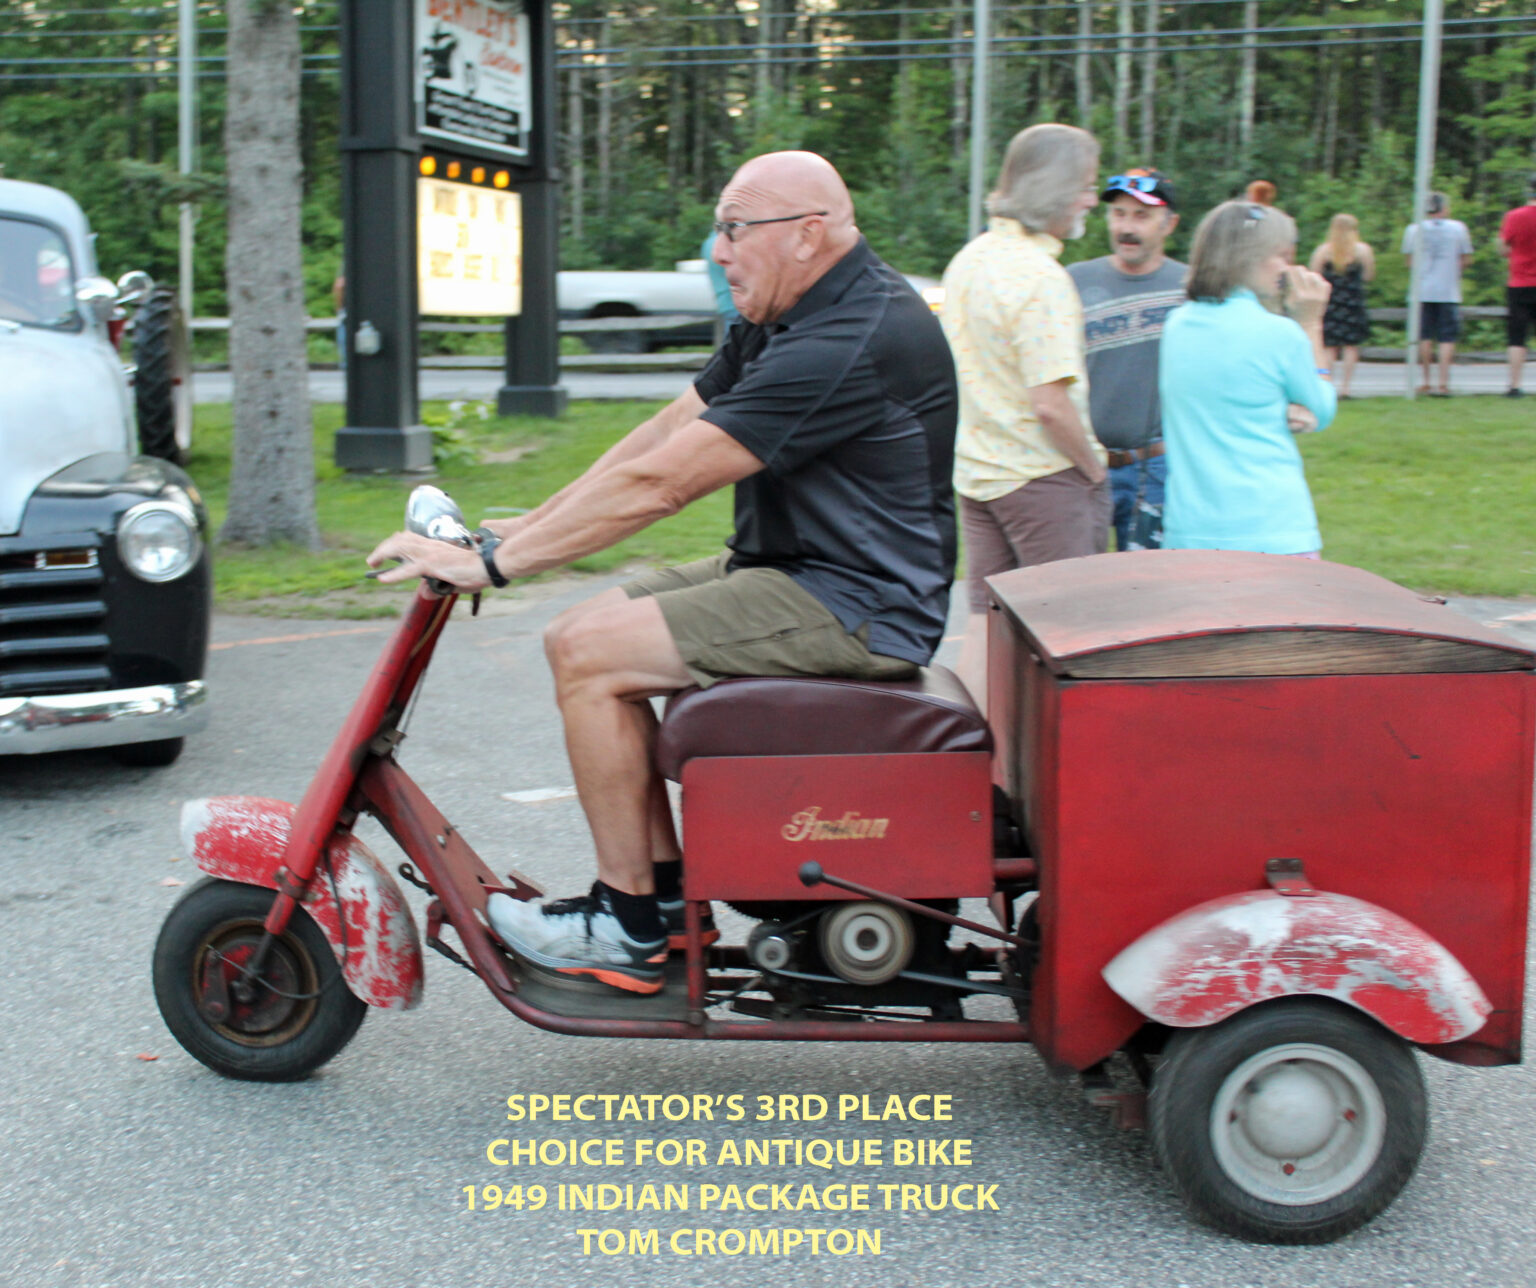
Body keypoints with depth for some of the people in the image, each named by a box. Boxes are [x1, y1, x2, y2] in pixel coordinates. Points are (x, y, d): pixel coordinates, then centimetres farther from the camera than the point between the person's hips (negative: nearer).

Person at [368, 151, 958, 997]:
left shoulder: (850, 342, -23)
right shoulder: (784, 322, 11)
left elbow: (660, 482, -25)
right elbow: (664, 431, 12)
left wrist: (493, 563, -21)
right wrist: (525, 529, 6)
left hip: (855, 601, -10)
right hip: (796, 570, 10)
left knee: (589, 652, -15)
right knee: (586, 633, 6)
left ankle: (632, 927, -4)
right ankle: (664, 889, 9)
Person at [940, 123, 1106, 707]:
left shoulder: (967, 260, 9)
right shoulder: (1040, 278, -20)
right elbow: (1051, 405, -25)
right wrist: (1093, 467, -10)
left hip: (976, 474, 8)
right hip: (1043, 476, -8)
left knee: (986, 620, 12)